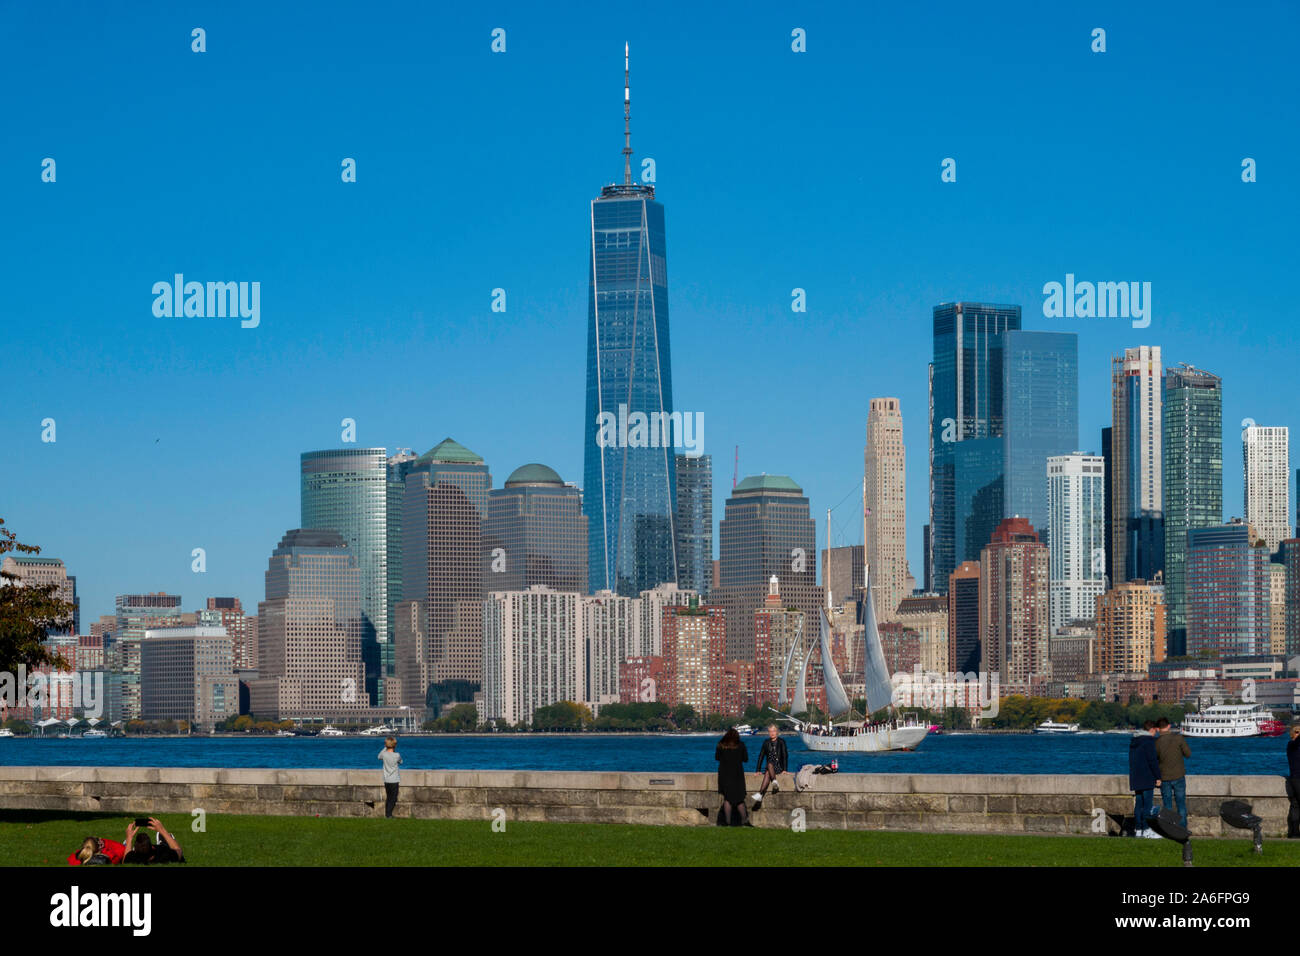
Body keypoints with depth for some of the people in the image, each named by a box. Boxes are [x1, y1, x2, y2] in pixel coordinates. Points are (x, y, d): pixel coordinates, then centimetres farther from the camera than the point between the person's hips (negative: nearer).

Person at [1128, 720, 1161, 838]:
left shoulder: (1133, 741, 14)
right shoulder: (1149, 740, -12)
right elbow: (1152, 760, -16)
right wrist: (1158, 776, -10)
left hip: (1135, 778, 8)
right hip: (1147, 779, -8)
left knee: (1138, 804, 11)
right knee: (1147, 804, -6)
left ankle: (1137, 829, 11)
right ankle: (1146, 830, -9)